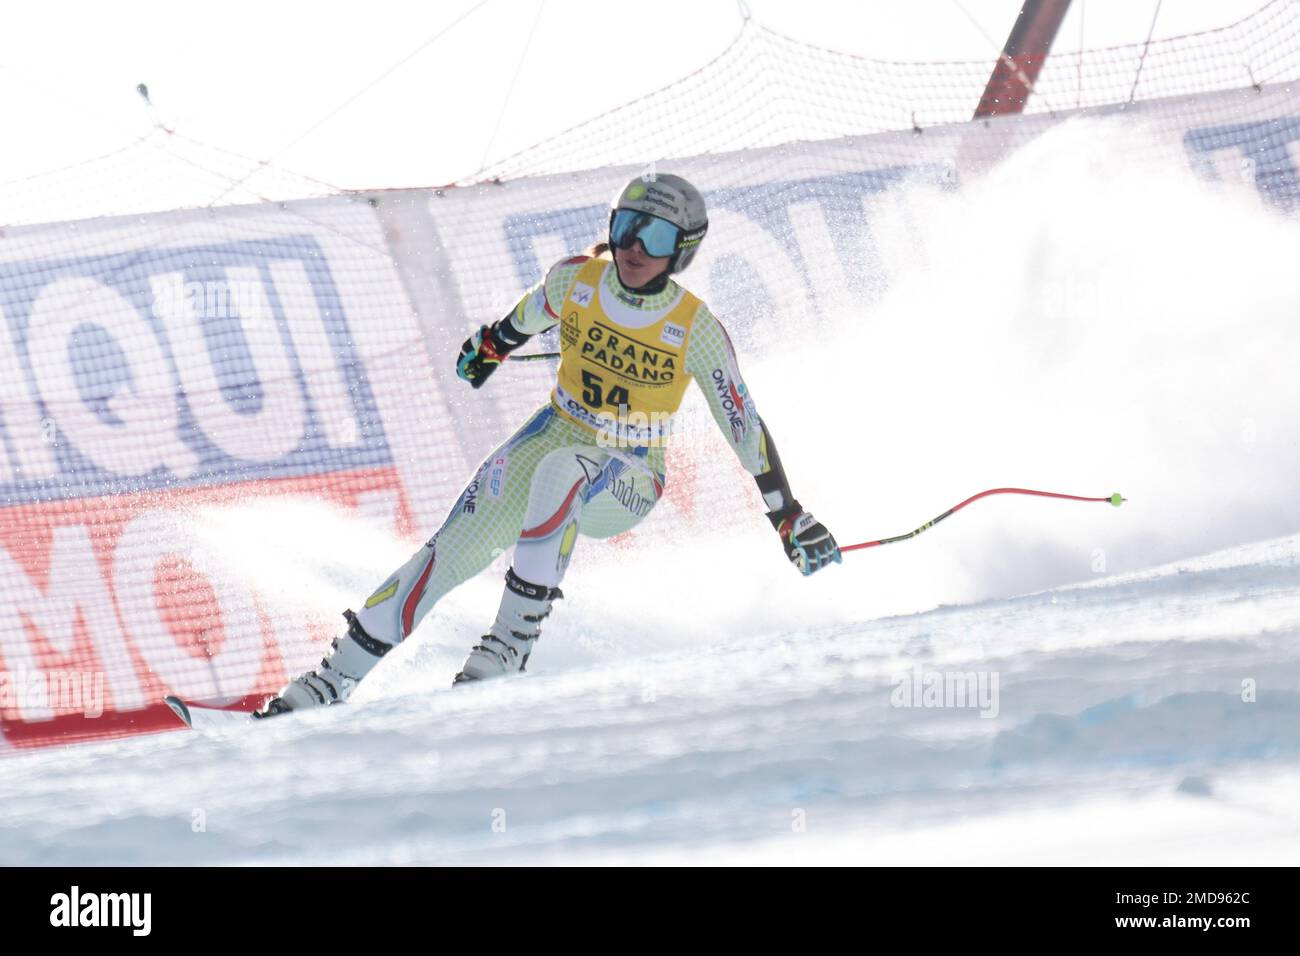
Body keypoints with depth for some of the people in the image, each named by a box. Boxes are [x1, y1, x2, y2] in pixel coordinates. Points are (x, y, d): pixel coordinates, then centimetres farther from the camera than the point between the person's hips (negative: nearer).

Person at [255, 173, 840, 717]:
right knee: (451, 553, -13)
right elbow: (536, 308, 16)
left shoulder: (695, 330, -17)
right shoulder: (576, 279, -8)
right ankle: (333, 679, -6)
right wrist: (495, 341, 34)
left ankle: (515, 637, -35)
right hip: (555, 433, 4)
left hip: (628, 483, -3)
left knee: (559, 470, -39)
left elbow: (743, 424, -10)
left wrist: (788, 514, -9)